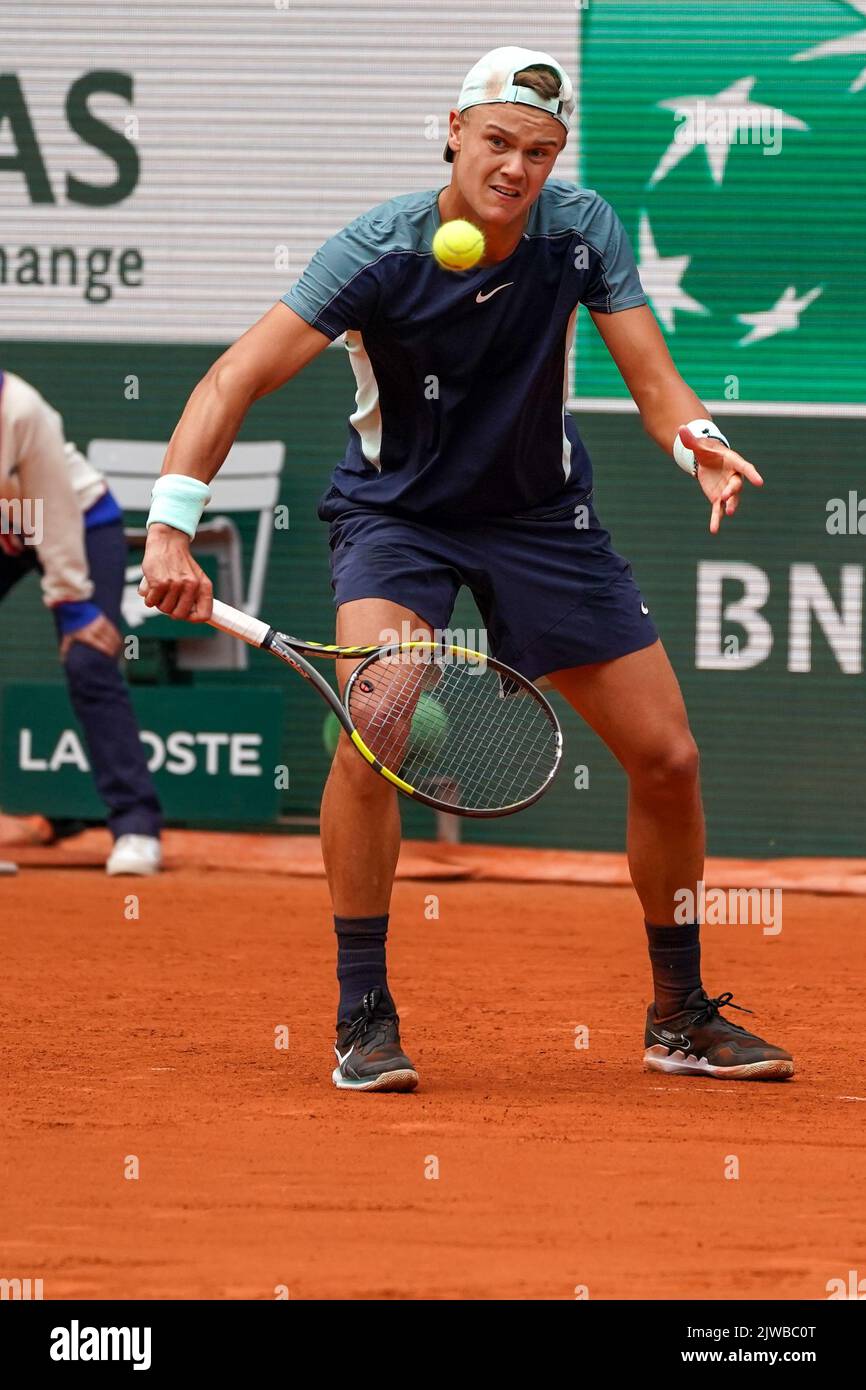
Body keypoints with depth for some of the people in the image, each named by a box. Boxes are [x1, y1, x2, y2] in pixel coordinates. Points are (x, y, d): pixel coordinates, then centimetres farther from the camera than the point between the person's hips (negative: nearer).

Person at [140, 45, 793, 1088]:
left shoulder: (581, 230, -14)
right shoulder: (380, 252, -24)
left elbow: (651, 379, -13)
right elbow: (235, 381, -29)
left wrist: (700, 442, -37)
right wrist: (171, 525, -42)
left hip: (542, 513, 4)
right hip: (395, 513, -4)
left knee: (667, 761, 2)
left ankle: (679, 1016, 23)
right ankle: (363, 1017, -18)